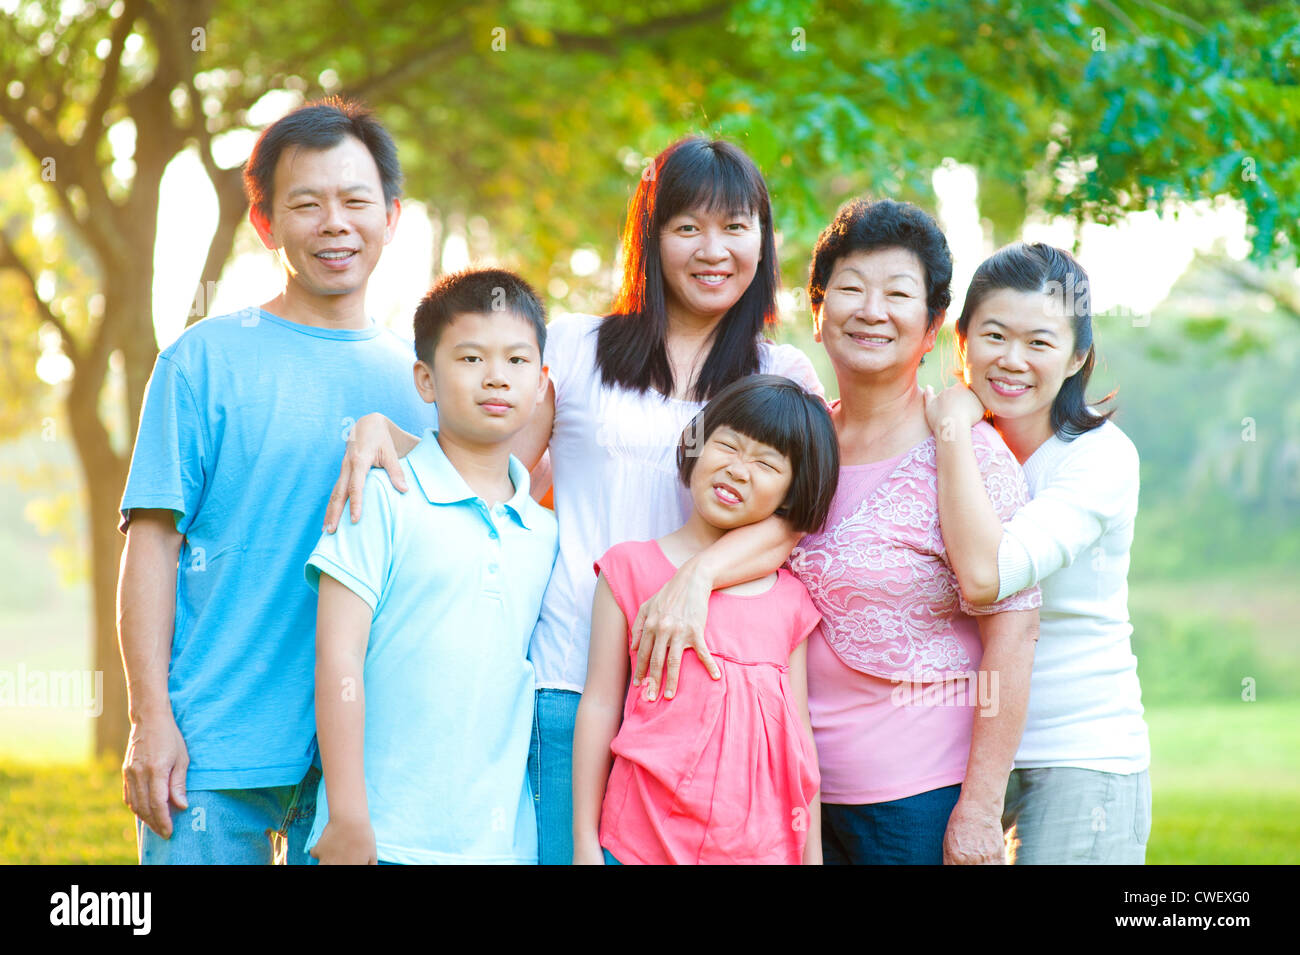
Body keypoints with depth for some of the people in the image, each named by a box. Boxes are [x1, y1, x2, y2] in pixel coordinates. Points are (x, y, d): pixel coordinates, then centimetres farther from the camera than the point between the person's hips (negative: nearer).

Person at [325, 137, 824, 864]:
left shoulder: (784, 377, 12)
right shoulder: (574, 348, 12)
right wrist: (384, 432, -4)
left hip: (703, 684, 1)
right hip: (570, 682, 0)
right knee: (557, 848, -5)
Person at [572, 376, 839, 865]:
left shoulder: (792, 599, 8)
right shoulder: (632, 568, 1)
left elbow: (799, 731, 13)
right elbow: (600, 705, 2)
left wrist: (813, 854, 12)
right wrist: (585, 843, 1)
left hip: (763, 847, 2)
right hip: (644, 842, -2)